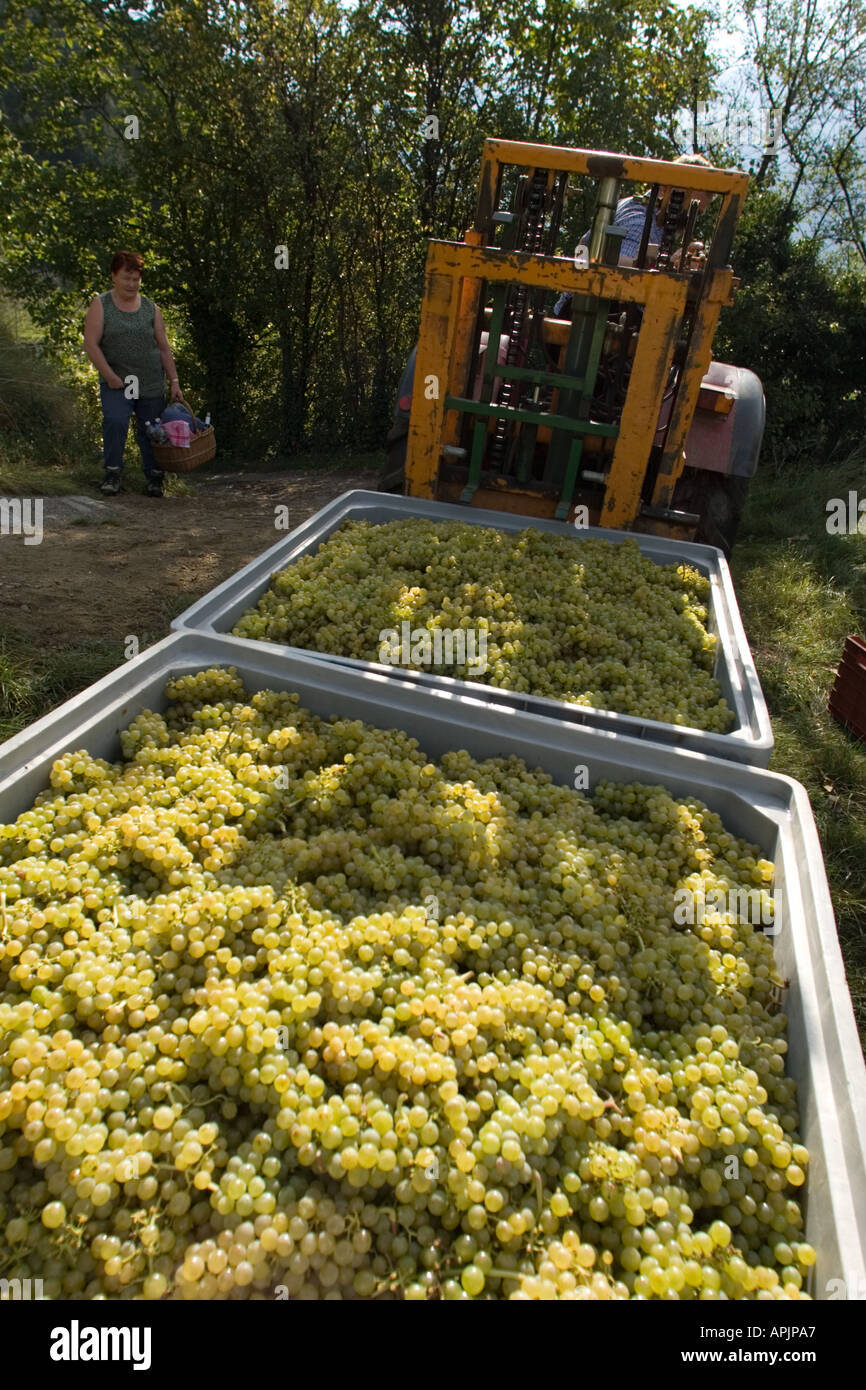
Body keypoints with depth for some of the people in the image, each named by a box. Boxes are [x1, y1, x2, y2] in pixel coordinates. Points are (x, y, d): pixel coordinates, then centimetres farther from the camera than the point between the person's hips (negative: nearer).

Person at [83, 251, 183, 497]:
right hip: (116, 383, -2)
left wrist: (174, 380, 5)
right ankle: (113, 472, -7)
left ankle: (154, 478, 18)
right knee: (115, 421, -22)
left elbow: (164, 348, 11)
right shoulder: (101, 305, 2)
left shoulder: (150, 308, 9)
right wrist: (110, 377, -12)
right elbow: (91, 344, -4)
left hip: (151, 384, 2)